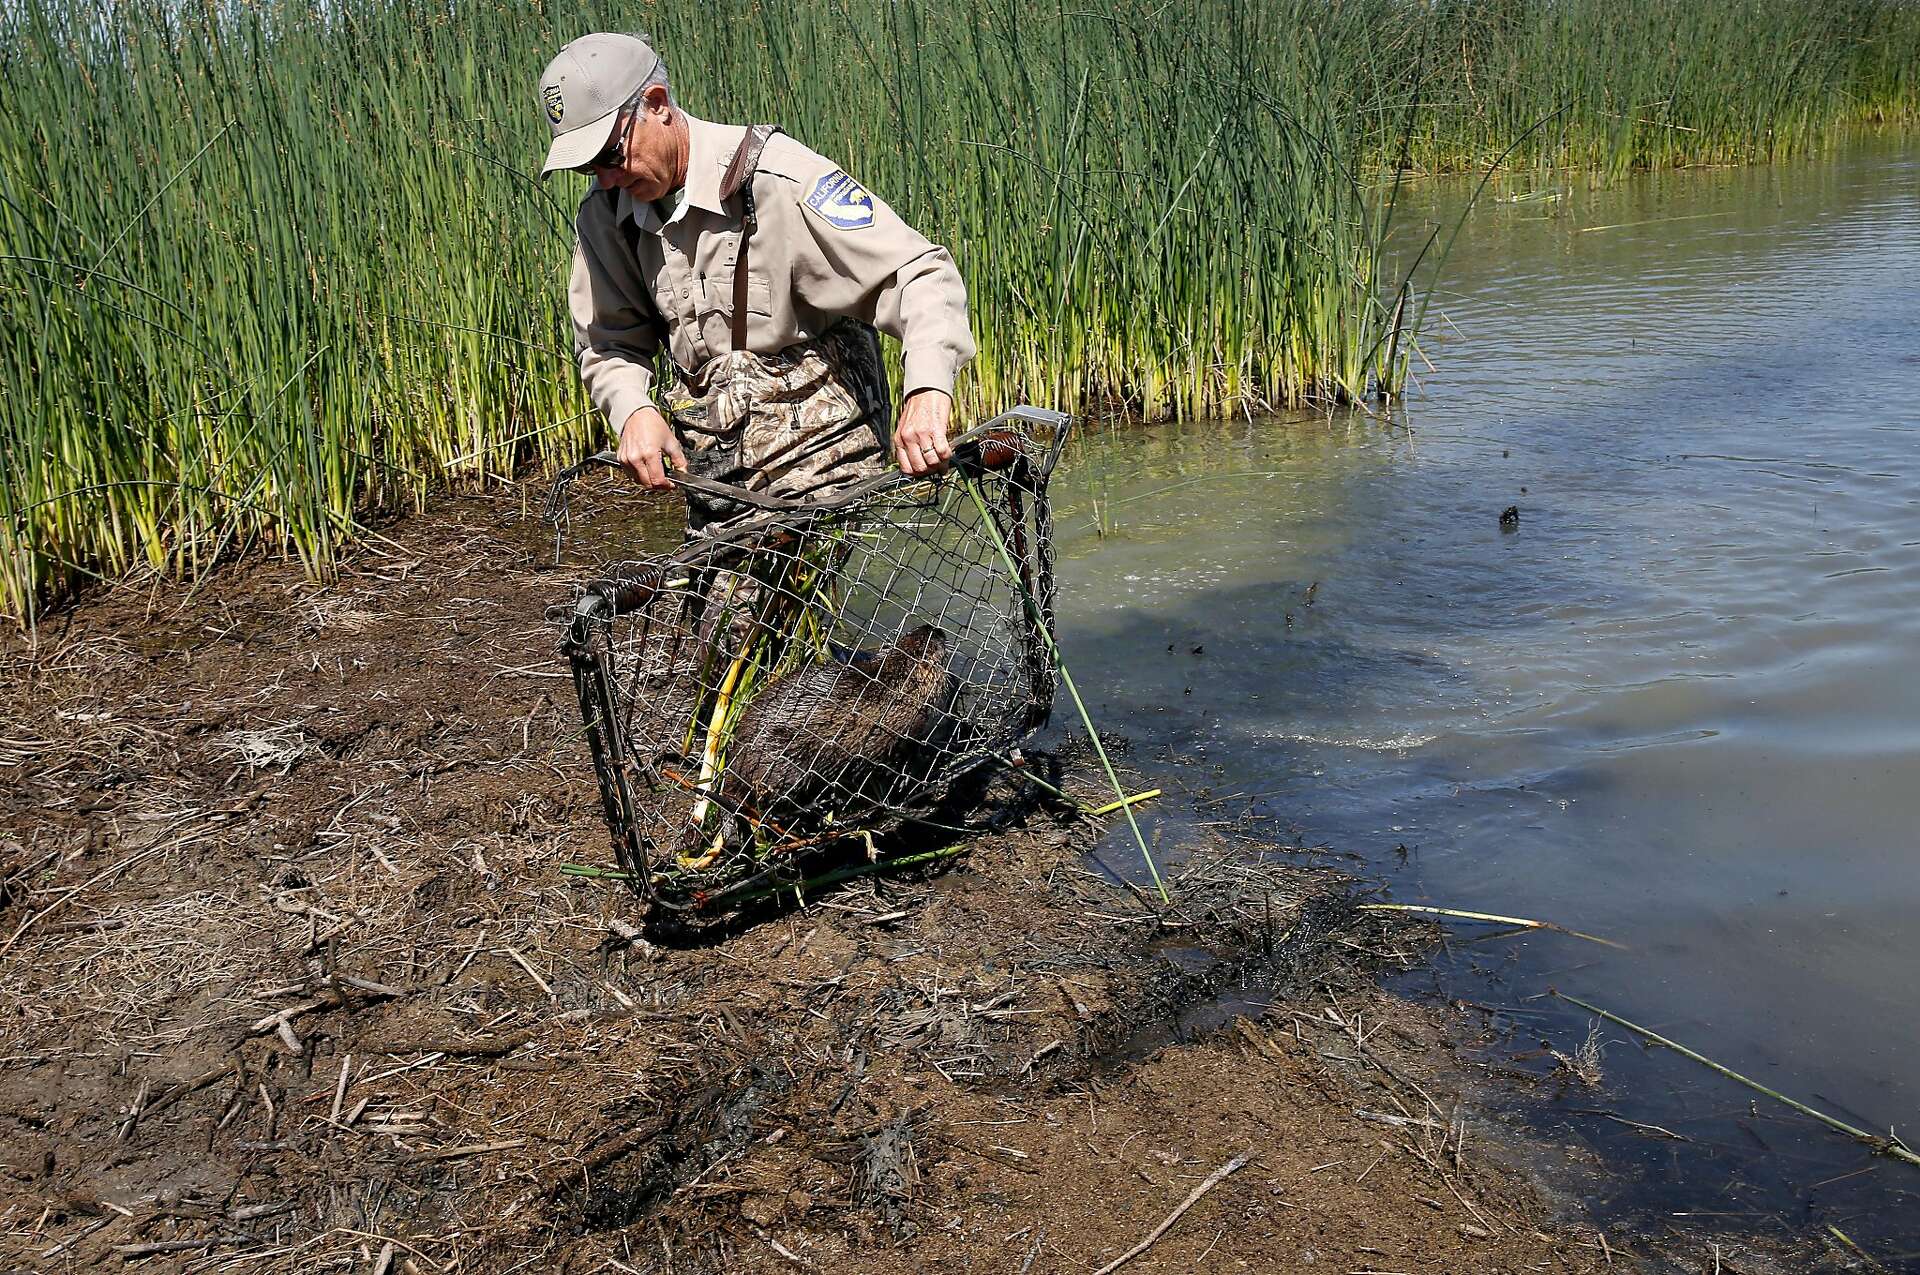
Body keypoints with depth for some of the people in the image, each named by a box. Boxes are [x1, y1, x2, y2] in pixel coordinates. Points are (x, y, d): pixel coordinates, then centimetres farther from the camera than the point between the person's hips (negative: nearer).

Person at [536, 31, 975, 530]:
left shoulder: (778, 177, -18)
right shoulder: (604, 216, 2)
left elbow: (922, 274, -23)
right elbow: (608, 344, 12)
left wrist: (927, 393, -39)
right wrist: (633, 411, -11)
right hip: (712, 480, 6)